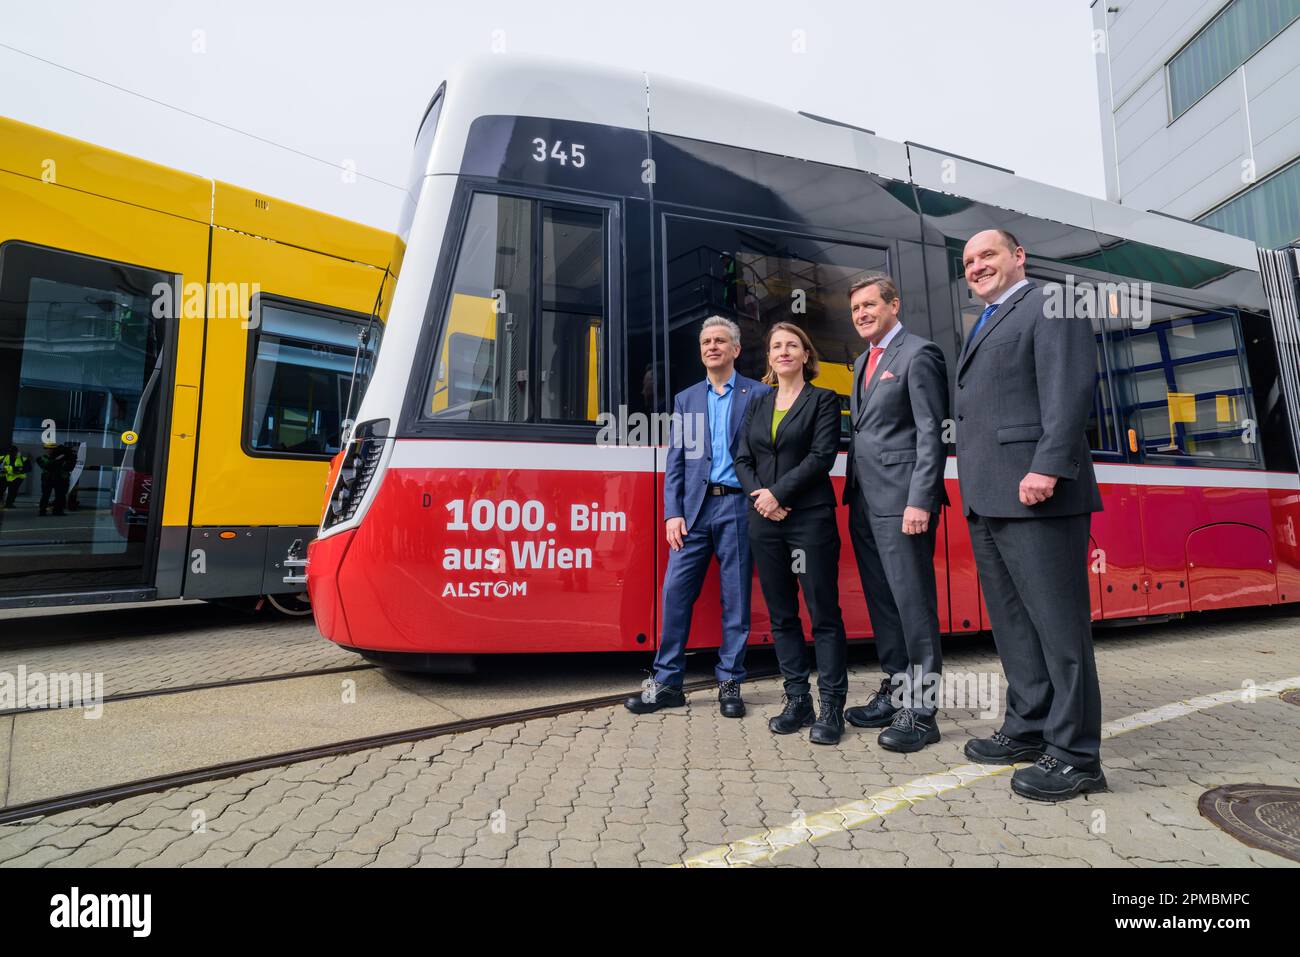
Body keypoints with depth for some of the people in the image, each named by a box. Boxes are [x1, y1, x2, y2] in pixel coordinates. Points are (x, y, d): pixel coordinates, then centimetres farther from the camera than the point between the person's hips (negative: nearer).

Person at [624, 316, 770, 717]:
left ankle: (729, 683, 17)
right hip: (695, 507, 3)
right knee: (676, 592, 0)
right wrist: (672, 514, 0)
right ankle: (666, 682, 11)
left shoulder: (759, 394, 6)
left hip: (738, 506, -2)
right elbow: (675, 462, 9)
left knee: (736, 598, 4)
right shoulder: (686, 399, 15)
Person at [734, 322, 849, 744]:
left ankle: (832, 706, 7)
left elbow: (822, 456, -9)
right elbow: (743, 459, 11)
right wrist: (759, 495, -7)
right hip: (765, 520, 5)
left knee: (823, 613, -2)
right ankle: (798, 701, 18)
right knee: (781, 614, 8)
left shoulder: (823, 400, 3)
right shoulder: (758, 403, 16)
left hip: (810, 519, -5)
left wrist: (778, 493, -14)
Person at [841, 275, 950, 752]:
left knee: (913, 602, -4)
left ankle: (921, 710, 5)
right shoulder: (863, 363, 20)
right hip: (864, 502, 8)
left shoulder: (918, 354, -5)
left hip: (900, 501, -8)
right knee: (881, 602, 13)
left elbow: (932, 434, -12)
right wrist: (853, 496, 12)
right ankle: (894, 690, 25)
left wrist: (920, 502, -19)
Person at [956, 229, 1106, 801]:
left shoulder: (1050, 304, 2)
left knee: (1058, 621, -4)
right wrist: (973, 491, 14)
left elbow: (1070, 387, -12)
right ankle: (1028, 729, 24)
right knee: (1011, 621, 13)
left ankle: (1075, 754, 6)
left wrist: (1048, 466, -23)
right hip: (987, 499, 9)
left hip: (1034, 493, -9)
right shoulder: (985, 325, 26)